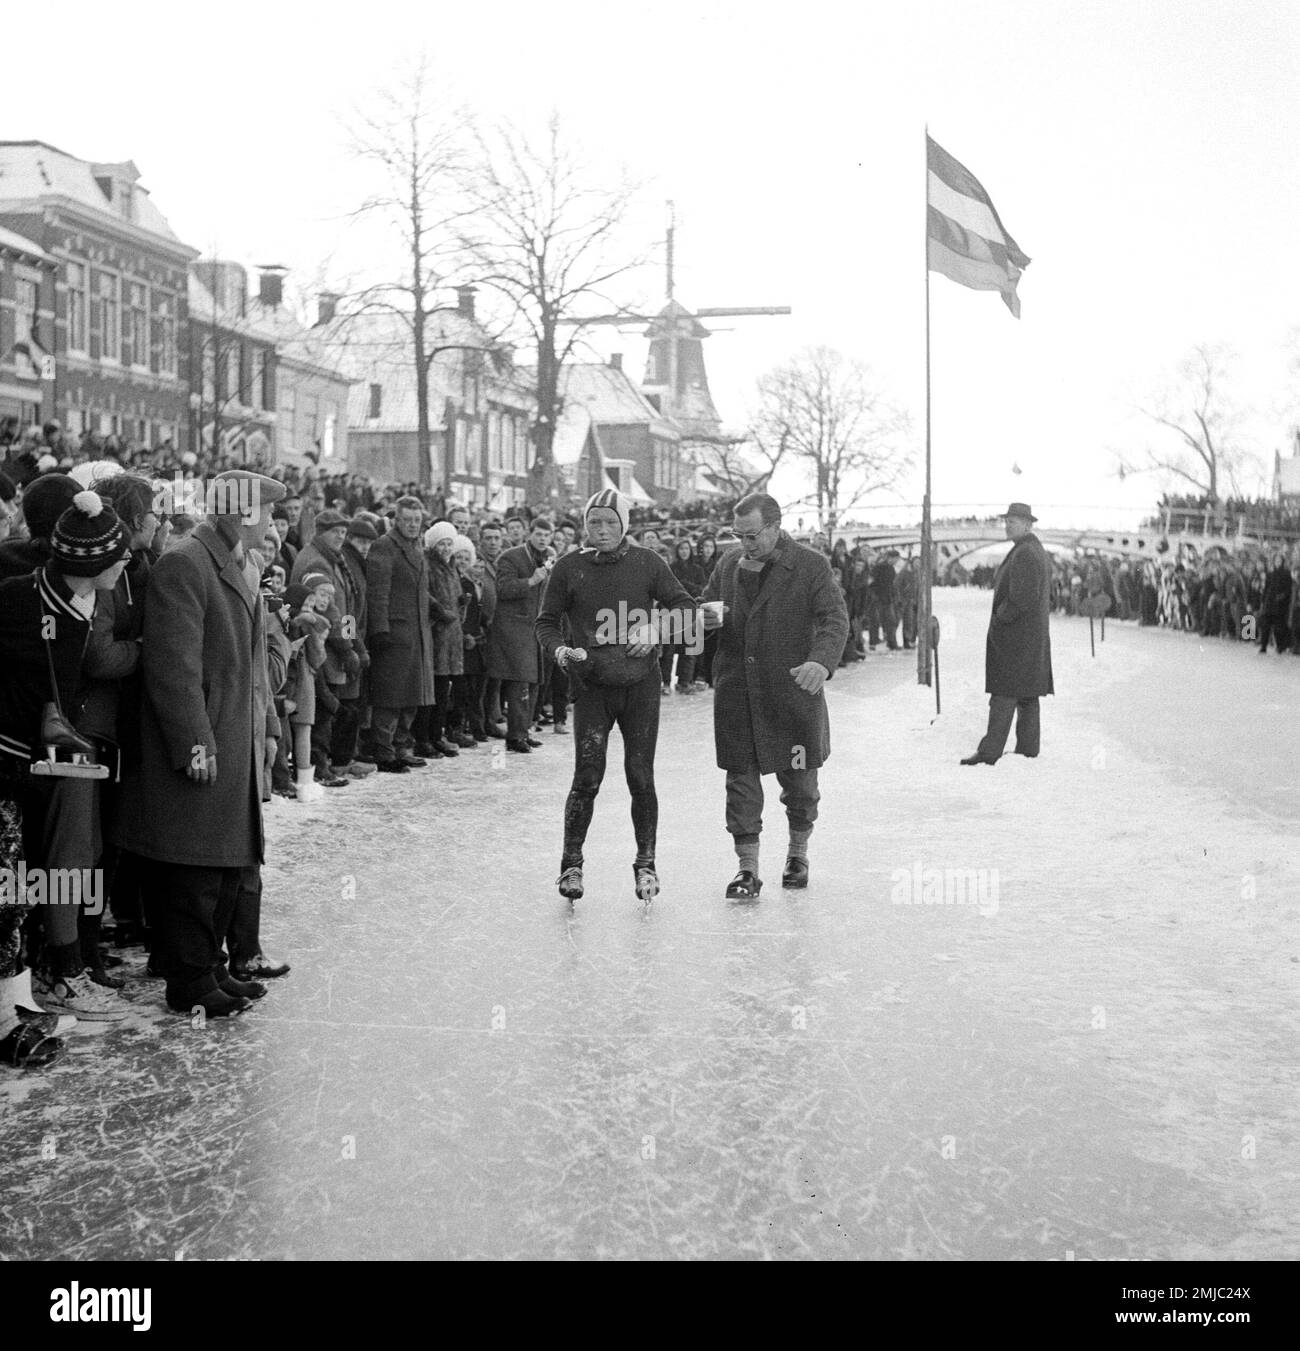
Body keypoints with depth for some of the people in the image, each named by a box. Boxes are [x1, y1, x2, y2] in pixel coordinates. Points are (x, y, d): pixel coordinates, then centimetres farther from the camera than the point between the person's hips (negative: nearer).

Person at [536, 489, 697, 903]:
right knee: (587, 778, -7)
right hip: (591, 686, 0)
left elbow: (686, 609, 3)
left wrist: (654, 631, -15)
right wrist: (561, 650, -13)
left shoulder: (646, 564, 1)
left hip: (640, 685, 1)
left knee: (640, 778, 2)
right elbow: (547, 622, 7)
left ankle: (645, 864, 18)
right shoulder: (569, 568, 1)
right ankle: (571, 863, 9)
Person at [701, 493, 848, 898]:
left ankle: (798, 852, 32)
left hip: (792, 691, -3)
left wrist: (821, 661, -31)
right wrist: (707, 618, -4)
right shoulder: (728, 564, 10)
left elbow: (835, 620, -12)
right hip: (735, 694, 3)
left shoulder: (811, 566, -3)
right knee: (741, 777, 1)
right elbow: (703, 609, 22)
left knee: (799, 780, 9)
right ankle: (747, 868, 7)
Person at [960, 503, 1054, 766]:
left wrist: (1001, 616, -14)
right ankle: (1028, 749, 12)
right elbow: (1047, 599, 22)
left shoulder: (1024, 554, -17)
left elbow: (1024, 596, -25)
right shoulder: (1039, 552, 17)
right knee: (1027, 694, 10)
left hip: (1014, 634, -11)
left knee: (1004, 694, -12)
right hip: (1034, 635, 11)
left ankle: (990, 751, -14)